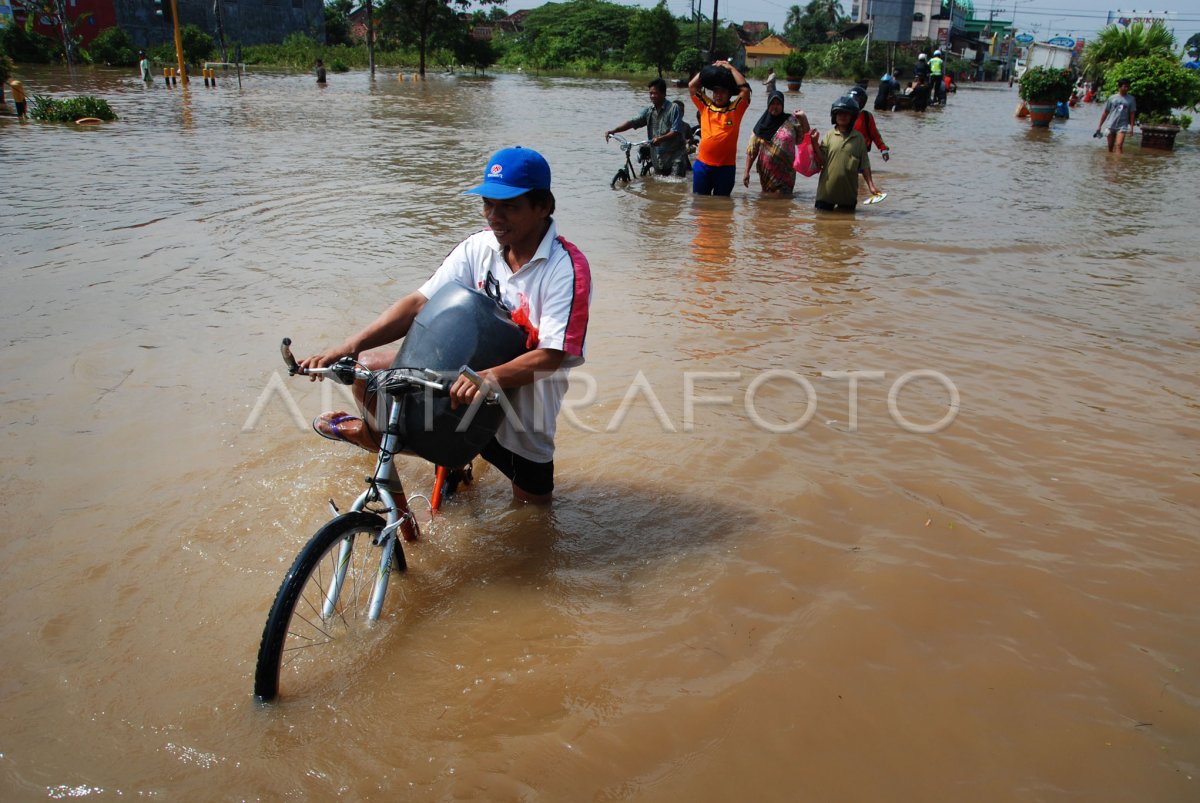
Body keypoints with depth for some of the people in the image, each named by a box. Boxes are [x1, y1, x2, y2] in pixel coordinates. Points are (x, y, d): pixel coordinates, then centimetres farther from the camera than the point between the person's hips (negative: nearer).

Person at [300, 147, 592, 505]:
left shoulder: (567, 268, -24)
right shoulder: (478, 247, -8)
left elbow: (551, 355, -29)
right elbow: (419, 302, -12)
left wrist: (490, 377, -47)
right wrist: (349, 347, -25)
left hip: (523, 396, -3)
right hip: (468, 373, 4)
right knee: (367, 366, -7)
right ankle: (375, 431, 26)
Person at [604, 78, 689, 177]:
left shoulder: (674, 108, -9)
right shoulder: (649, 110, 7)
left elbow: (676, 132, -17)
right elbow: (633, 122, -2)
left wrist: (661, 139, -34)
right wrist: (614, 130, -16)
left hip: (675, 154, -6)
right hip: (659, 157, 6)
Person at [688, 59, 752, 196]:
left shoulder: (735, 108, 3)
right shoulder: (705, 106, 9)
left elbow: (745, 89, -9)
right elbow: (691, 86, 8)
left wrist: (731, 68, 0)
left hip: (726, 166, -2)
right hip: (703, 164, 2)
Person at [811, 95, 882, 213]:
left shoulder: (859, 138, 3)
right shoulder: (829, 135, 2)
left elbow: (865, 166, 3)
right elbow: (821, 161, -3)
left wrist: (871, 185, -3)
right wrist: (815, 144, -14)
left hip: (848, 193, 1)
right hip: (827, 190, -1)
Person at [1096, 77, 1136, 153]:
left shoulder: (1131, 99, 2)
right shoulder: (1112, 98, 4)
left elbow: (1132, 113, 3)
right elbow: (1105, 113, 9)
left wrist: (1131, 127, -4)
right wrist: (1099, 126, 7)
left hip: (1122, 126, -2)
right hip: (1111, 126, 2)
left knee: (1119, 145, -19)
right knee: (1110, 147, 8)